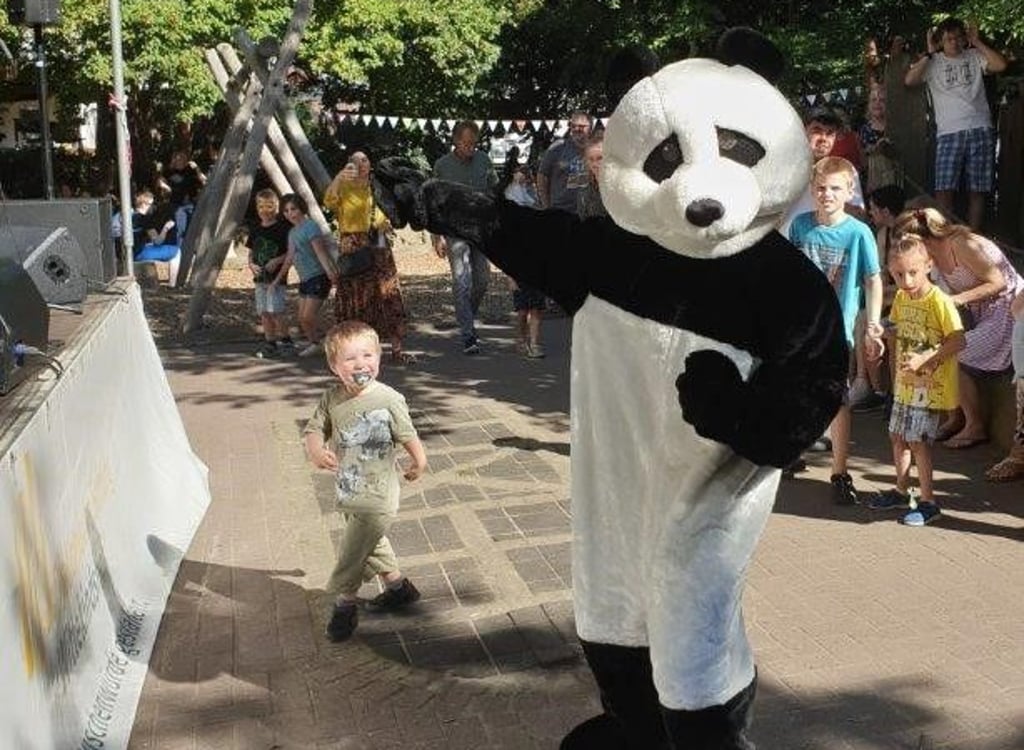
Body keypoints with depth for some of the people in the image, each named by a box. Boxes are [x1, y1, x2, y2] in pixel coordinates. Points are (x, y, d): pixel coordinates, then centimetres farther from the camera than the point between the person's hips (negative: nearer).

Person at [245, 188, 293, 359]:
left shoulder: (283, 227, -8)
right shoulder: (255, 228, 10)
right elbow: (251, 251, 17)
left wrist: (277, 261, -20)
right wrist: (251, 264, -2)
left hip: (277, 276, -6)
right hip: (260, 276, 6)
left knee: (274, 311, -11)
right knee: (264, 313, 8)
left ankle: (285, 341, 2)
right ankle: (270, 343, 16)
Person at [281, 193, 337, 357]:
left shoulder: (310, 226, -13)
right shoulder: (292, 232, 14)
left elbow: (320, 250, -25)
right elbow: (290, 257, 22)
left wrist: (329, 270, -38)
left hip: (319, 277, -9)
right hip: (304, 279, 9)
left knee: (309, 316, -11)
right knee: (302, 317, 10)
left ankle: (315, 342, 10)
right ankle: (311, 341, 29)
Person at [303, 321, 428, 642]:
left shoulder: (389, 400, -19)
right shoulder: (332, 398, -6)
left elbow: (407, 435, -6)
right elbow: (314, 429, -2)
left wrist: (419, 464, 7)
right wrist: (316, 451, -23)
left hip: (377, 498, -6)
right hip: (349, 496, 6)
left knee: (350, 552, 0)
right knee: (373, 543, 24)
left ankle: (344, 604, 23)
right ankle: (397, 587, 46)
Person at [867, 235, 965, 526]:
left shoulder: (940, 301, -18)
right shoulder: (901, 298, 3)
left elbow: (958, 340, -20)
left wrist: (924, 360, -23)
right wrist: (898, 359, -1)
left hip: (931, 384, -7)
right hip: (905, 382, 7)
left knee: (918, 441, -6)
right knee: (897, 436, 15)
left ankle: (928, 502, 6)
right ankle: (901, 491, 32)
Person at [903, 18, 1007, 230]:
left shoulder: (975, 57, 13)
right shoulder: (932, 63, 9)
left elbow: (1000, 65, -2)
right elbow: (909, 80, -6)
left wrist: (977, 42, 3)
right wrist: (930, 53, -2)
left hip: (981, 130, 1)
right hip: (949, 133, -1)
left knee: (977, 191, 3)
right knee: (944, 190, -13)